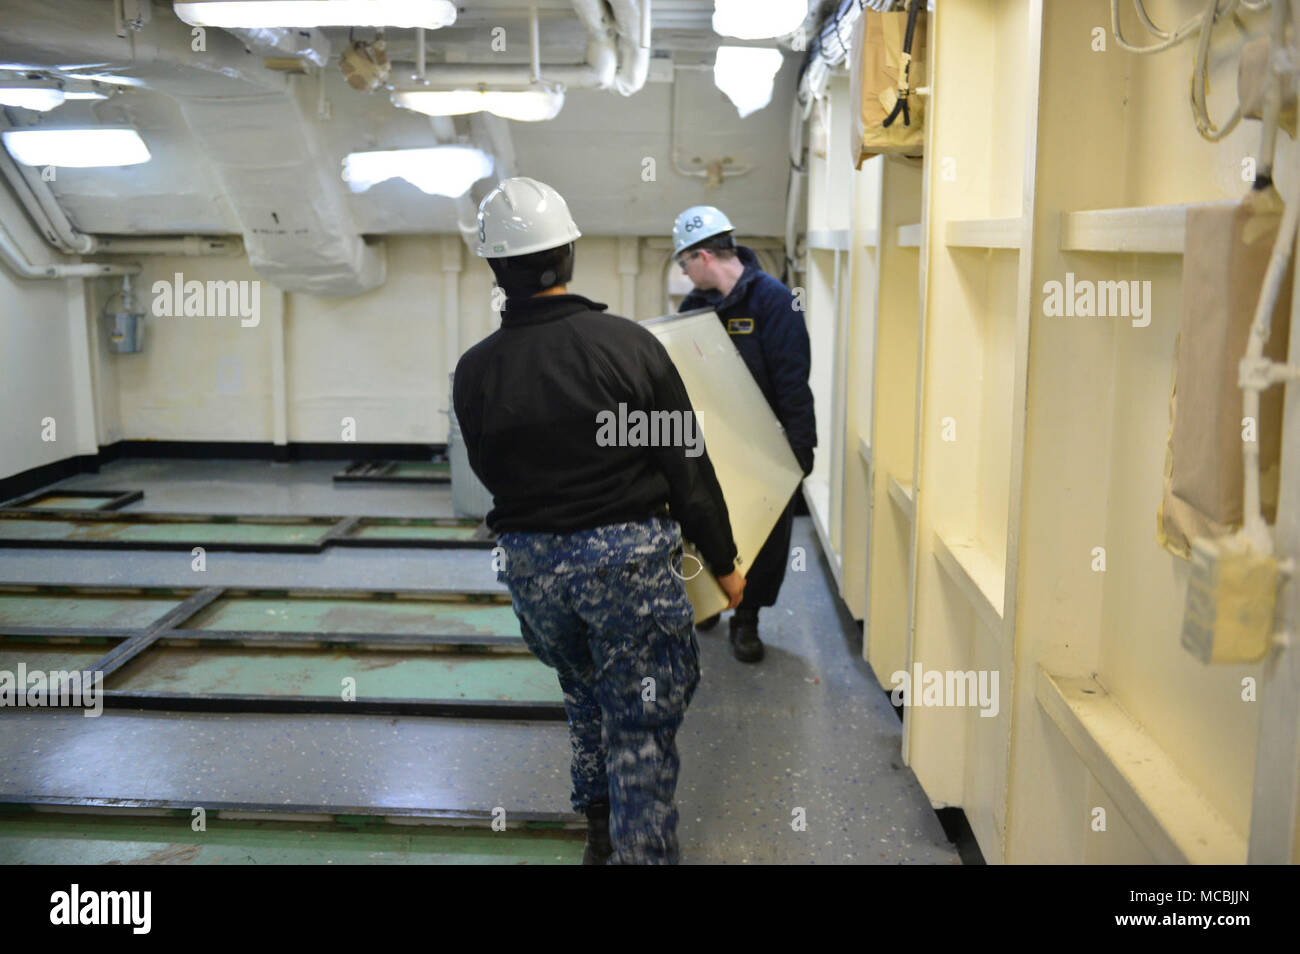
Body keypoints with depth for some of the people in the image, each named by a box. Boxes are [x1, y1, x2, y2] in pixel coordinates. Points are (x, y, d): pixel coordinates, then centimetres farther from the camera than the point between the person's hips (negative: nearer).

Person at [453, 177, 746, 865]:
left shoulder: (474, 371, -4)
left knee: (585, 693, 28)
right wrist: (723, 561, 3)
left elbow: (488, 473, 9)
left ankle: (600, 831, 43)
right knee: (641, 729, 7)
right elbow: (688, 467, -8)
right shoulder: (629, 344, -12)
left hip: (531, 564, 4)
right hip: (630, 555, -4)